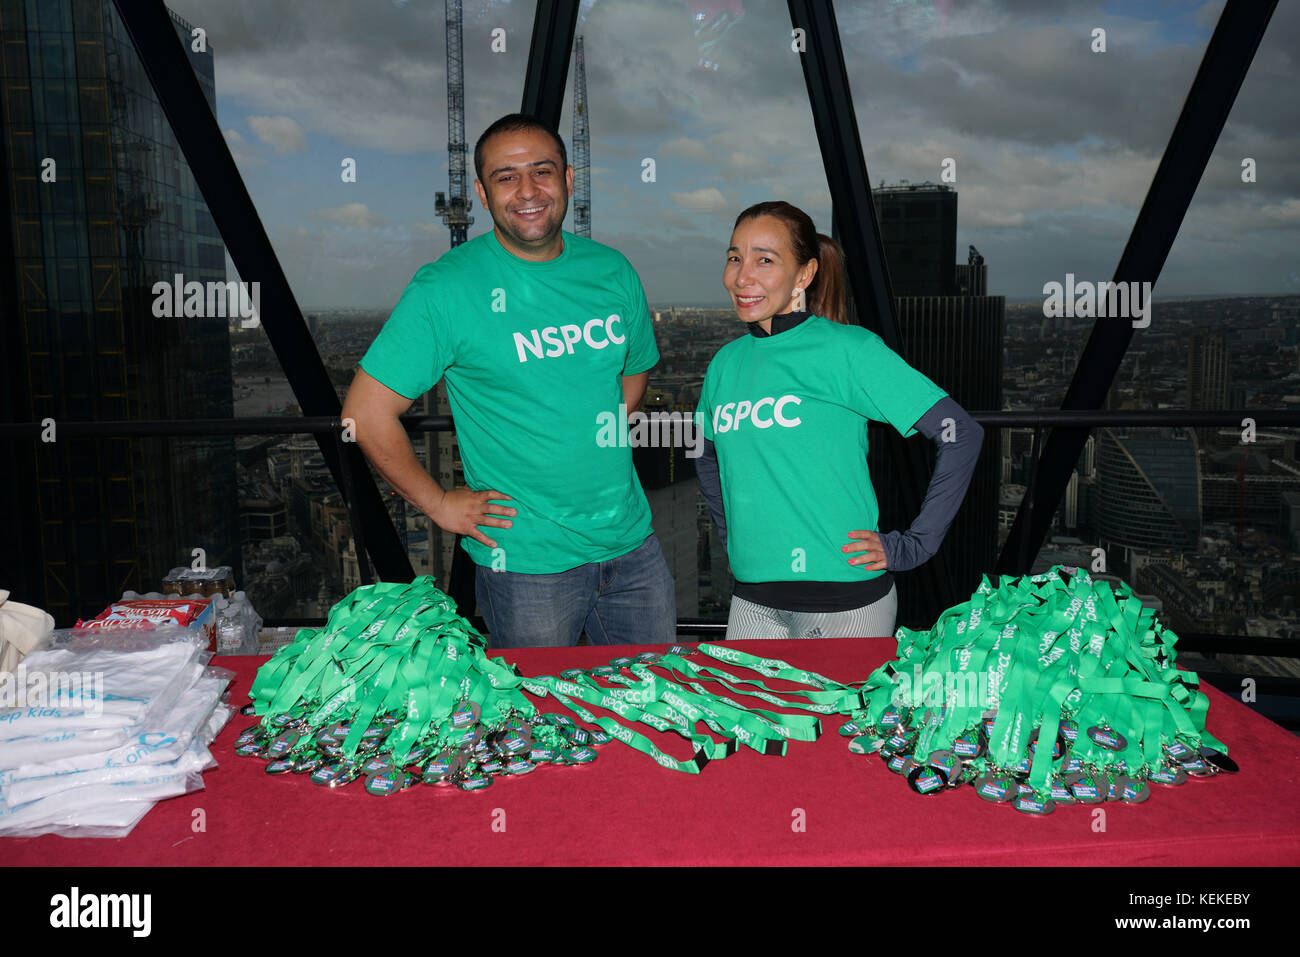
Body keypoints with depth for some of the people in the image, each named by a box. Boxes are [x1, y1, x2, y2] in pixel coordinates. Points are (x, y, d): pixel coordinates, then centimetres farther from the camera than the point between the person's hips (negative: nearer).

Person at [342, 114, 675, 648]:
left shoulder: (611, 270, 3)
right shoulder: (446, 289, -11)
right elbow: (366, 412, -11)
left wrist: (597, 453, 8)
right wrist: (438, 503, -7)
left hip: (632, 543, 5)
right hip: (526, 562, -4)